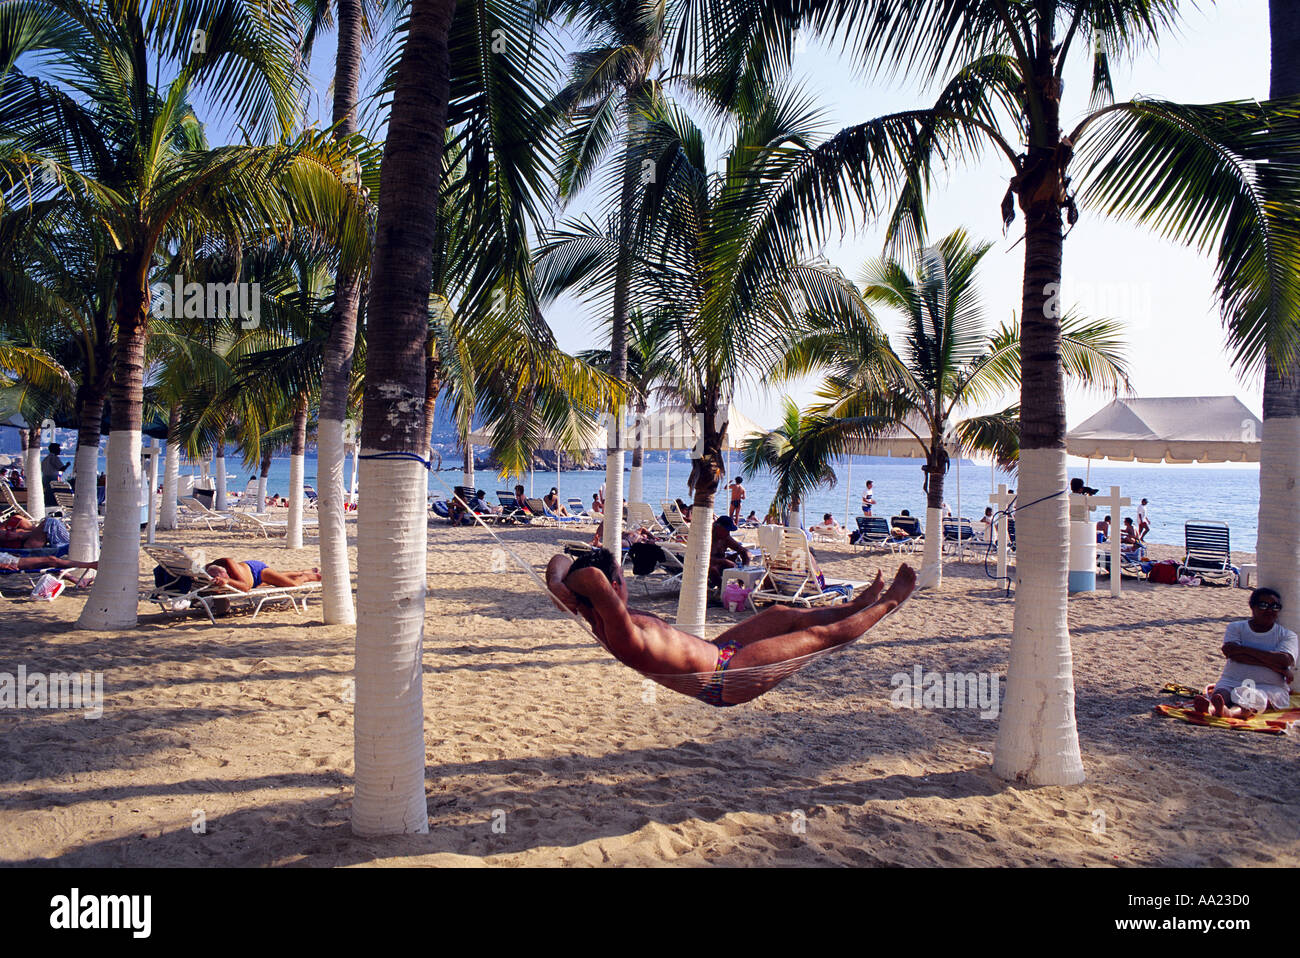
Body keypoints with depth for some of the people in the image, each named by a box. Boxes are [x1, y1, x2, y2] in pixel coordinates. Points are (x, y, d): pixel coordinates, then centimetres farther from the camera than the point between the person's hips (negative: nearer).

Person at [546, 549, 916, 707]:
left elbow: (561, 561, 0)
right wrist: (566, 590, -37)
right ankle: (887, 602, 31)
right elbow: (593, 578, -55)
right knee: (821, 634, 6)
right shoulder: (622, 634, -37)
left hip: (714, 653, 10)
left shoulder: (596, 614, -9)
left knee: (781, 614, 25)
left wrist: (557, 582, -21)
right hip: (725, 677, -10)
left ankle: (860, 604, 49)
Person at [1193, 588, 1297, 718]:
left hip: (1269, 687, -2)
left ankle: (1230, 712, -69)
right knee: (1220, 693, -32)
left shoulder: (1287, 635, 14)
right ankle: (1210, 708, -66)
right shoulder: (1236, 627, 15)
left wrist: (1242, 649, -8)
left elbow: (1284, 661, -8)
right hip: (1232, 681, 2)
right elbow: (1231, 653, -6)